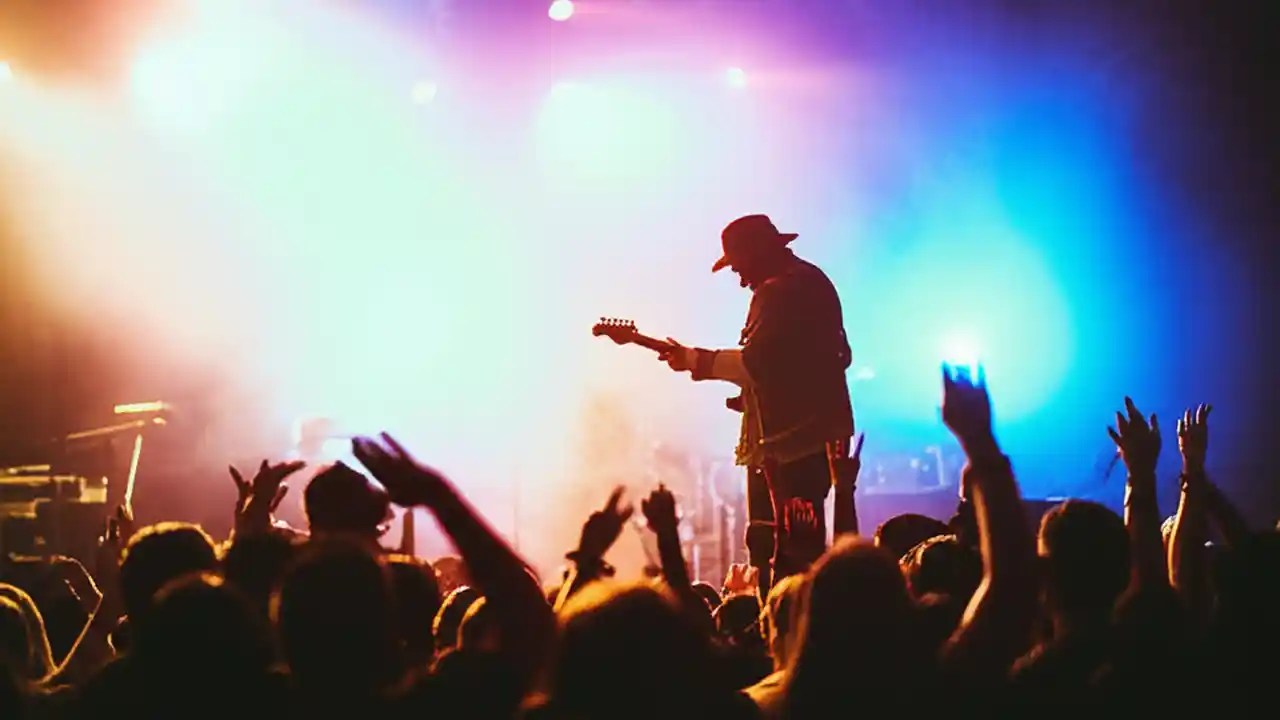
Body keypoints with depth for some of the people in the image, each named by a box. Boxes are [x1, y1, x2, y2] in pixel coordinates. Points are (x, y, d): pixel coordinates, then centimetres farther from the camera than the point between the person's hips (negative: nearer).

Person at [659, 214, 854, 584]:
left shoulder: (780, 292, -17)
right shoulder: (810, 279, 17)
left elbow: (754, 362, -25)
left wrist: (693, 359, -15)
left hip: (791, 437, -11)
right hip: (813, 429, 11)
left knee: (794, 545, -10)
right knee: (766, 537, 16)